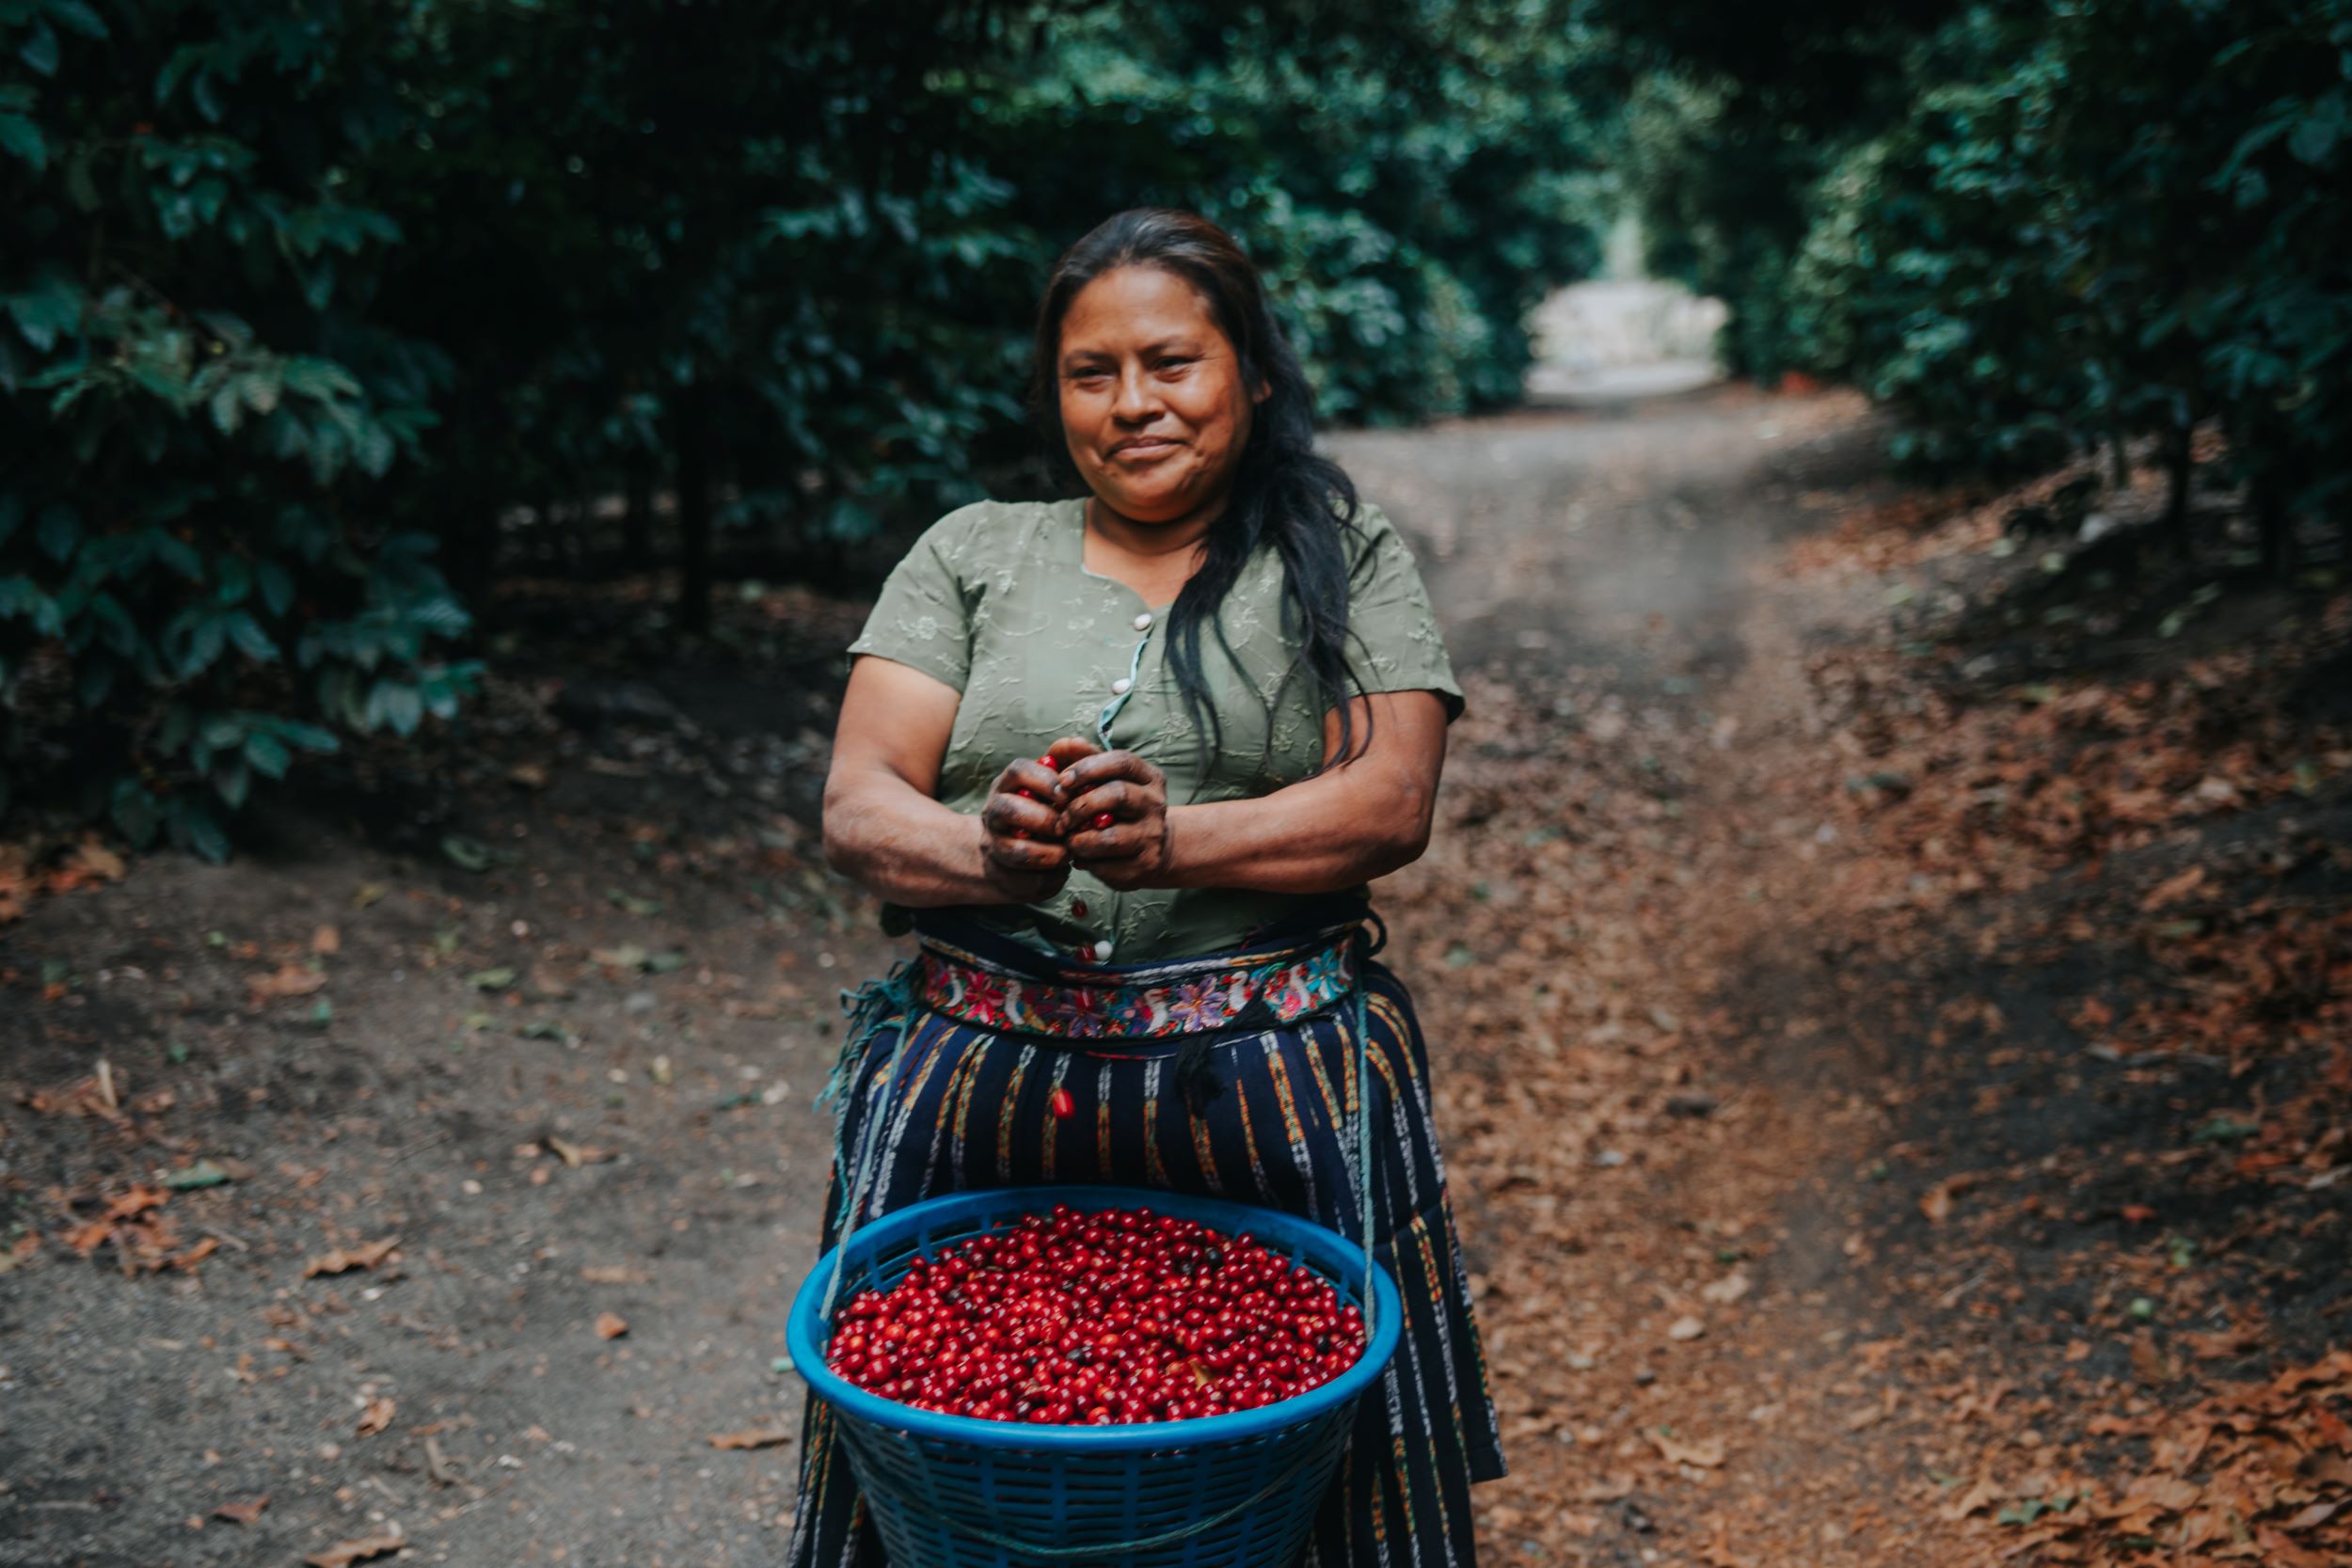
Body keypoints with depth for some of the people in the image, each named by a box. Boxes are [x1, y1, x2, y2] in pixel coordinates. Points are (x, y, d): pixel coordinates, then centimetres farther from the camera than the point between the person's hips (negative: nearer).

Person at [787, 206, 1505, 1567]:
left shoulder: (1347, 558, 8)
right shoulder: (974, 553, 12)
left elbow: (1392, 802, -5)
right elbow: (858, 805, 2)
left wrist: (1173, 839, -22)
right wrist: (985, 853, -21)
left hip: (1274, 1091, -1)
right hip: (976, 1084, 2)